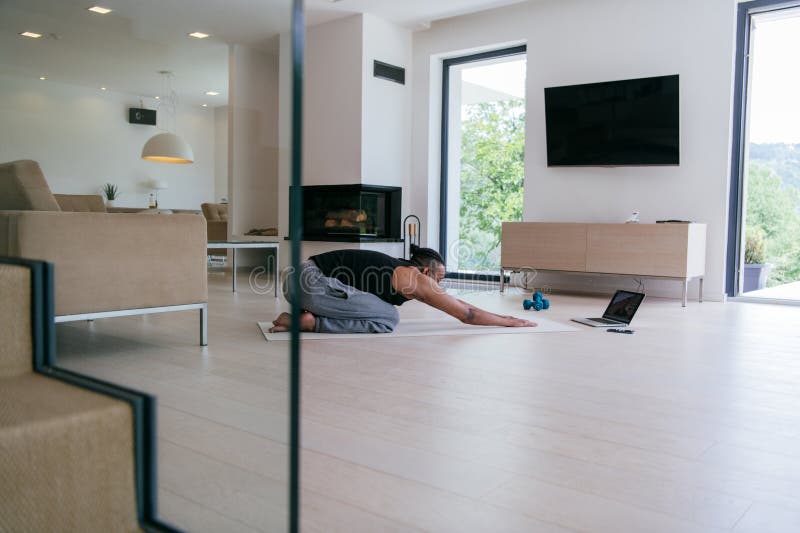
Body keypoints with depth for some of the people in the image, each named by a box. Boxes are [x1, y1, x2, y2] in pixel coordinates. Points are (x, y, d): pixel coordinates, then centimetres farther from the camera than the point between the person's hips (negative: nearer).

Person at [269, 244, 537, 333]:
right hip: (311, 281, -10)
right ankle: (310, 322, -11)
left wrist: (499, 316, 33)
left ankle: (302, 316, 12)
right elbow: (467, 314, 0)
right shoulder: (417, 280, -5)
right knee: (388, 319, -10)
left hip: (302, 278, 10)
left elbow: (457, 303, 29)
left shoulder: (402, 271, 21)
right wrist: (510, 322, 11)